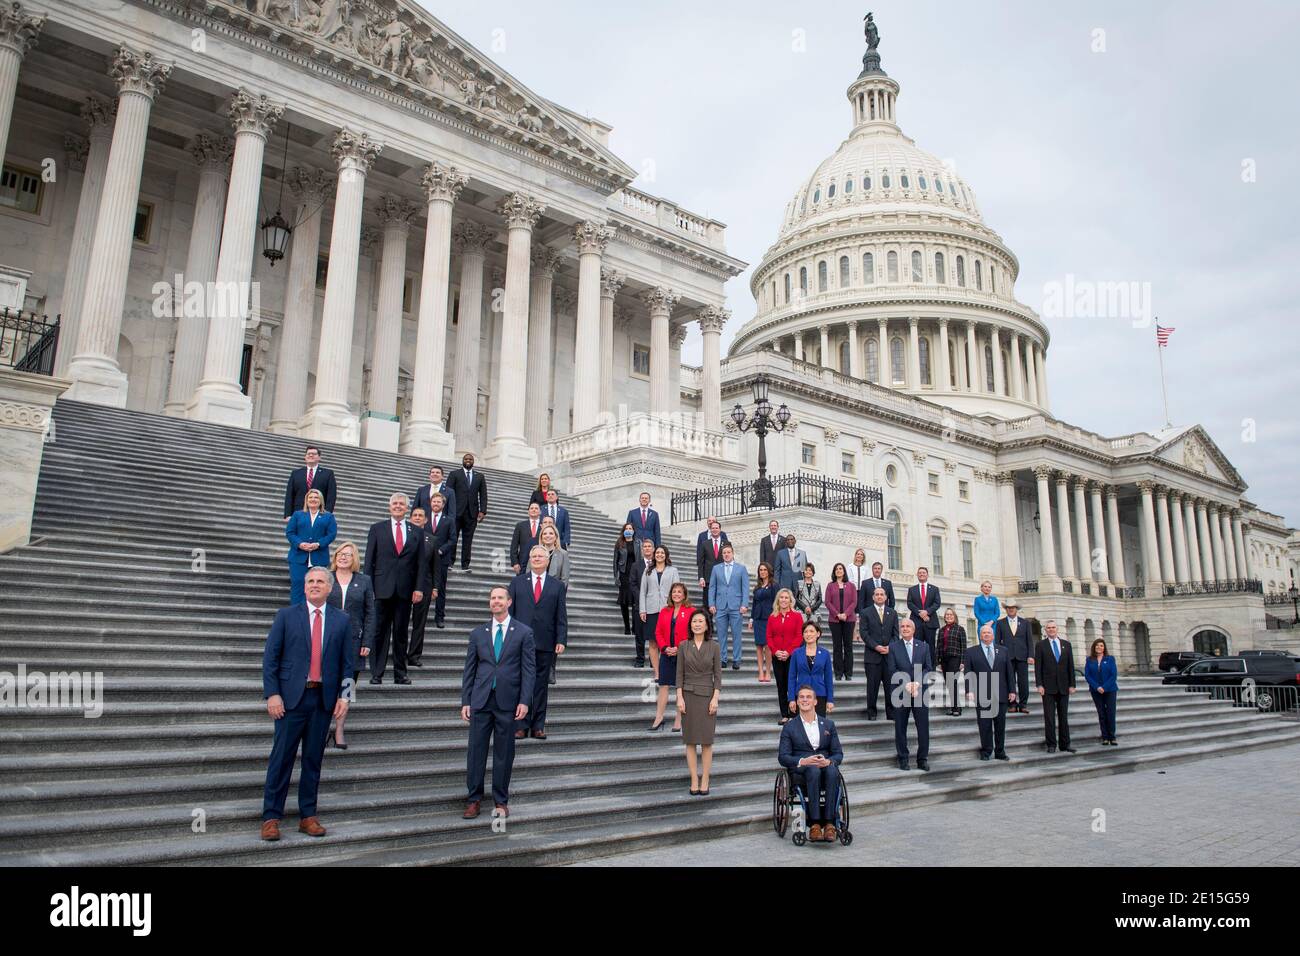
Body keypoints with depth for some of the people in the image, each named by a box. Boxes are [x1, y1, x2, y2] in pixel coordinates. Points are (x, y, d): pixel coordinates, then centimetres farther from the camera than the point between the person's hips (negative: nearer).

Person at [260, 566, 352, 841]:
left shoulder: (342, 621, 7)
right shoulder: (286, 615, 3)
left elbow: (346, 663, 7)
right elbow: (270, 658, 0)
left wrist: (344, 696, -2)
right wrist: (272, 694, -8)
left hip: (324, 699, 2)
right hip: (292, 697, -2)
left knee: (313, 759, 8)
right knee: (281, 758, 0)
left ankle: (308, 816, 17)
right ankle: (271, 817, 10)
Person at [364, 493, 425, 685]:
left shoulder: (417, 532, 10)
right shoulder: (377, 529, 7)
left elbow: (420, 562, 7)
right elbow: (369, 559, 4)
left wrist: (418, 588, -1)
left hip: (405, 590, 1)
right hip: (382, 588, -1)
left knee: (401, 633, 7)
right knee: (379, 631, 1)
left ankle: (400, 673, 13)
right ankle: (376, 673, 7)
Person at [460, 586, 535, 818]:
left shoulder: (523, 632, 2)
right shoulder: (478, 633, 9)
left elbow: (529, 668, -1)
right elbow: (469, 670, 9)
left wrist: (524, 701, -9)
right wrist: (465, 701, 3)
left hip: (508, 702, -2)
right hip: (481, 701, 2)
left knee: (504, 753, 5)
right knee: (476, 751, 3)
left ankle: (501, 801, 18)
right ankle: (473, 799, 16)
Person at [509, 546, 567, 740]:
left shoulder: (558, 586, 9)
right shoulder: (517, 582, 10)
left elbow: (561, 617, 5)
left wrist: (561, 640, -4)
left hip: (546, 644, 0)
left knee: (541, 684, 4)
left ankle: (538, 726, 11)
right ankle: (521, 725, 8)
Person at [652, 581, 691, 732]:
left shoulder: (691, 611, -3)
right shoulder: (664, 612, 10)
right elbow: (658, 632, 8)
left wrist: (680, 649, -14)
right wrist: (664, 648, -7)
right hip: (667, 654, 4)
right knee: (663, 685, 4)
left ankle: (679, 721, 12)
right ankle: (659, 718, 11)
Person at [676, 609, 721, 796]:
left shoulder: (714, 647, 0)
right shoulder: (683, 646, 2)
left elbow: (718, 675, -1)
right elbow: (680, 674, 3)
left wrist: (715, 698, -9)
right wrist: (679, 698, -5)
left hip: (707, 696, -1)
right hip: (688, 695, 1)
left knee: (706, 741, 1)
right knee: (690, 740, 3)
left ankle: (705, 781, 9)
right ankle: (694, 780, 10)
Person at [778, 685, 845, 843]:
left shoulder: (828, 724, 18)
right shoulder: (790, 727, 12)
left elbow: (839, 753, 12)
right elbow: (783, 757, 3)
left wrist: (828, 761, -12)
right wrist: (802, 761, -16)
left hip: (826, 766, 2)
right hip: (801, 772, -1)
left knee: (832, 770, -35)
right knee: (813, 770, -37)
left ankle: (830, 823, -36)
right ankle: (814, 824, -38)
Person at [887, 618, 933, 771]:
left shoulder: (924, 646, 9)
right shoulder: (893, 647, 3)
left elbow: (929, 668, 3)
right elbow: (892, 670, -3)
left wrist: (917, 683, -11)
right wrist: (906, 684, -14)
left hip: (920, 691, 1)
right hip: (900, 692, -1)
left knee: (923, 726, 2)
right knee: (900, 728, 4)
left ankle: (922, 759, 12)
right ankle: (902, 758, 14)